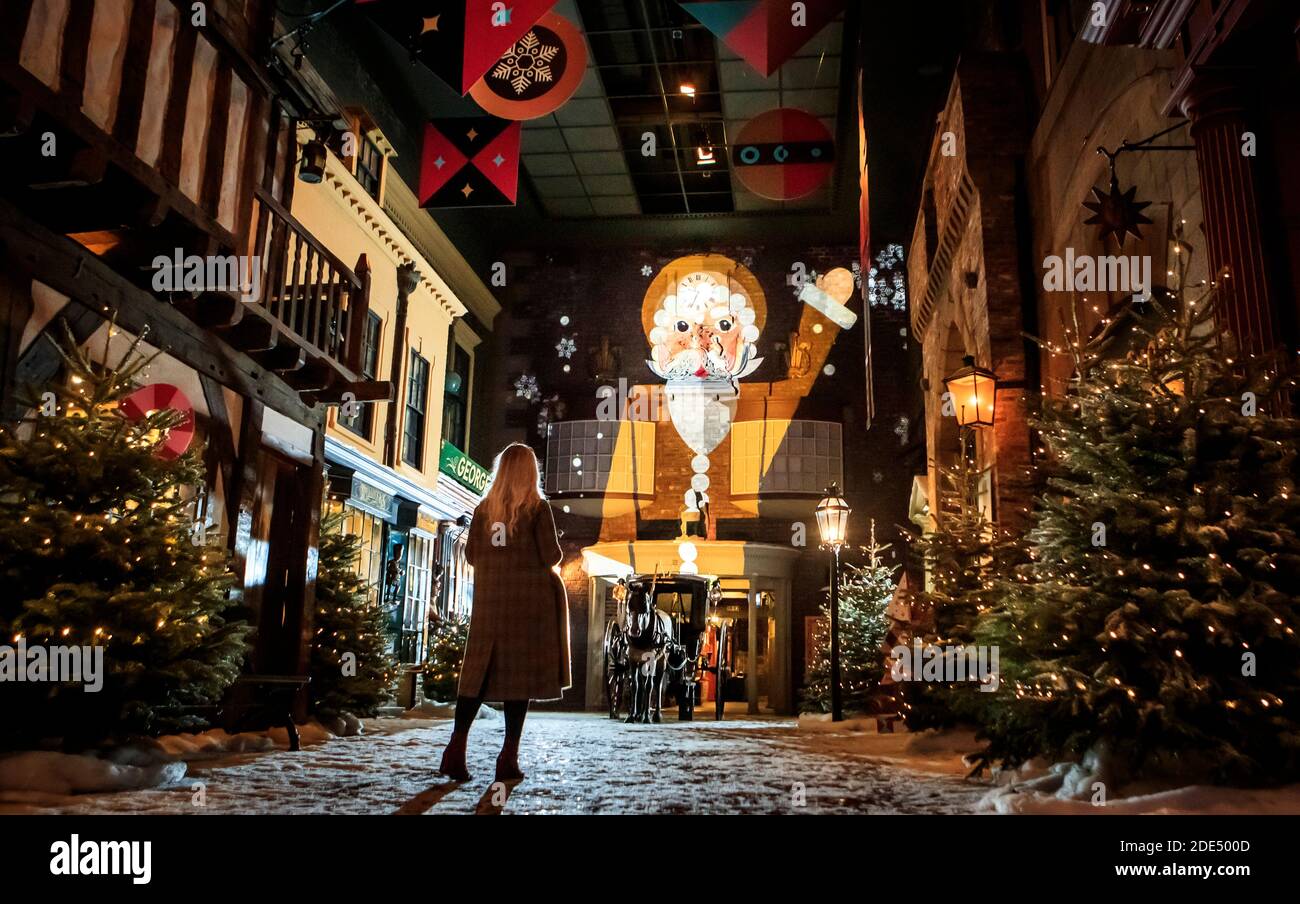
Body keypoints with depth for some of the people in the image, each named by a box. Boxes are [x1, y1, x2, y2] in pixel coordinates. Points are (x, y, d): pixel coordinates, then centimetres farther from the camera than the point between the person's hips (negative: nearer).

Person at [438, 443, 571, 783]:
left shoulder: (485, 507, 7)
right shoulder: (537, 507, -4)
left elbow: (471, 555, 8)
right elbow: (552, 556, -9)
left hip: (490, 597, 3)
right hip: (529, 597, -3)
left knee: (480, 670, 7)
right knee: (522, 672, 1)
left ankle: (456, 748, -2)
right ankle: (508, 757, 2)